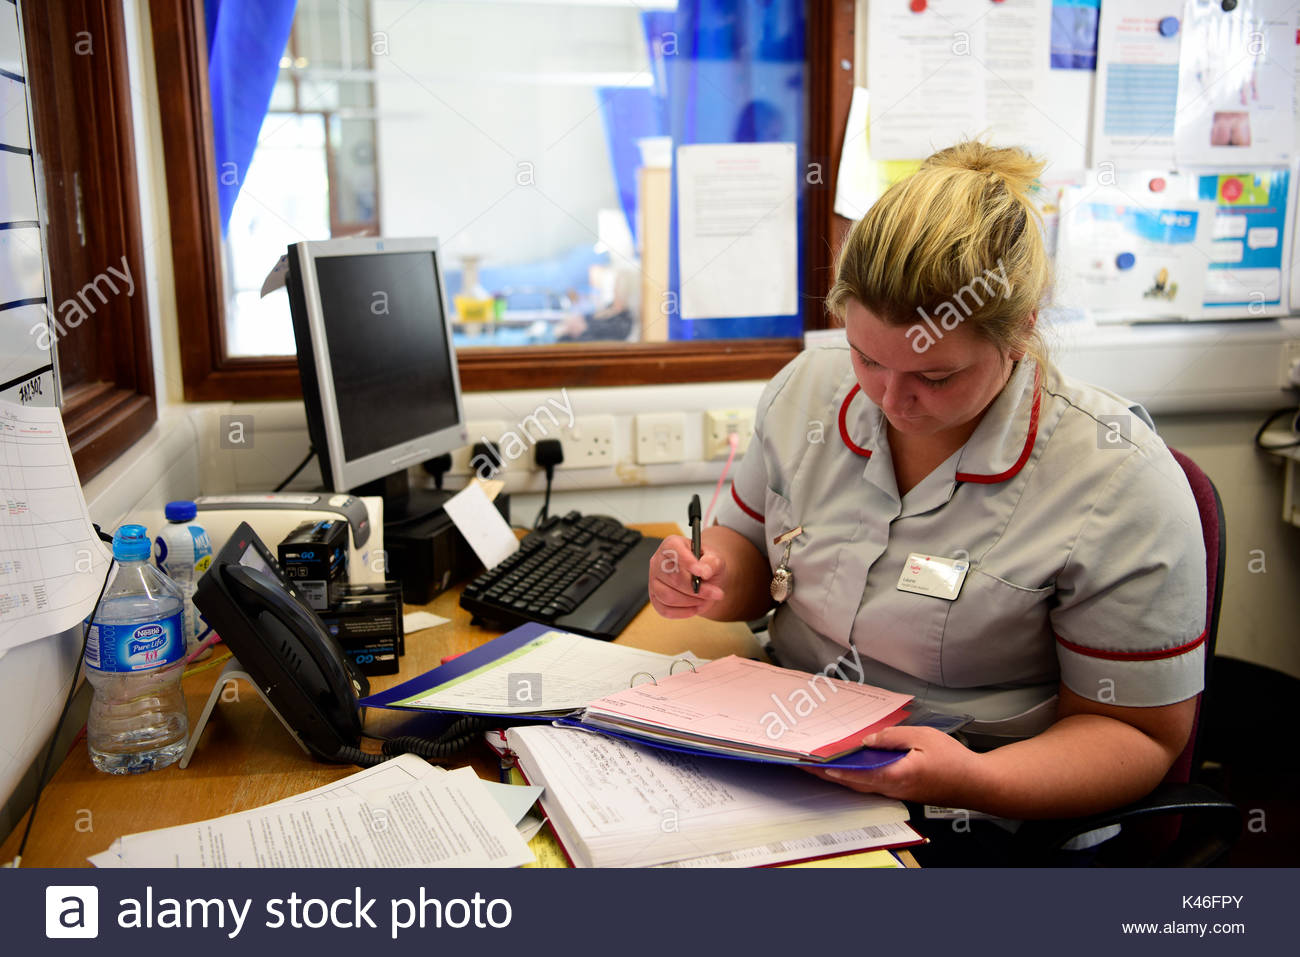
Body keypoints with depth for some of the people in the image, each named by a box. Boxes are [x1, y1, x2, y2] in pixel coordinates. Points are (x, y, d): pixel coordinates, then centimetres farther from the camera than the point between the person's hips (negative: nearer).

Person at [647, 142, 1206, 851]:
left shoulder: (1122, 481, -16)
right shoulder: (806, 388, -2)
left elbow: (1139, 733, -10)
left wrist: (977, 780, -28)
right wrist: (712, 581, -12)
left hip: (982, 819, -3)